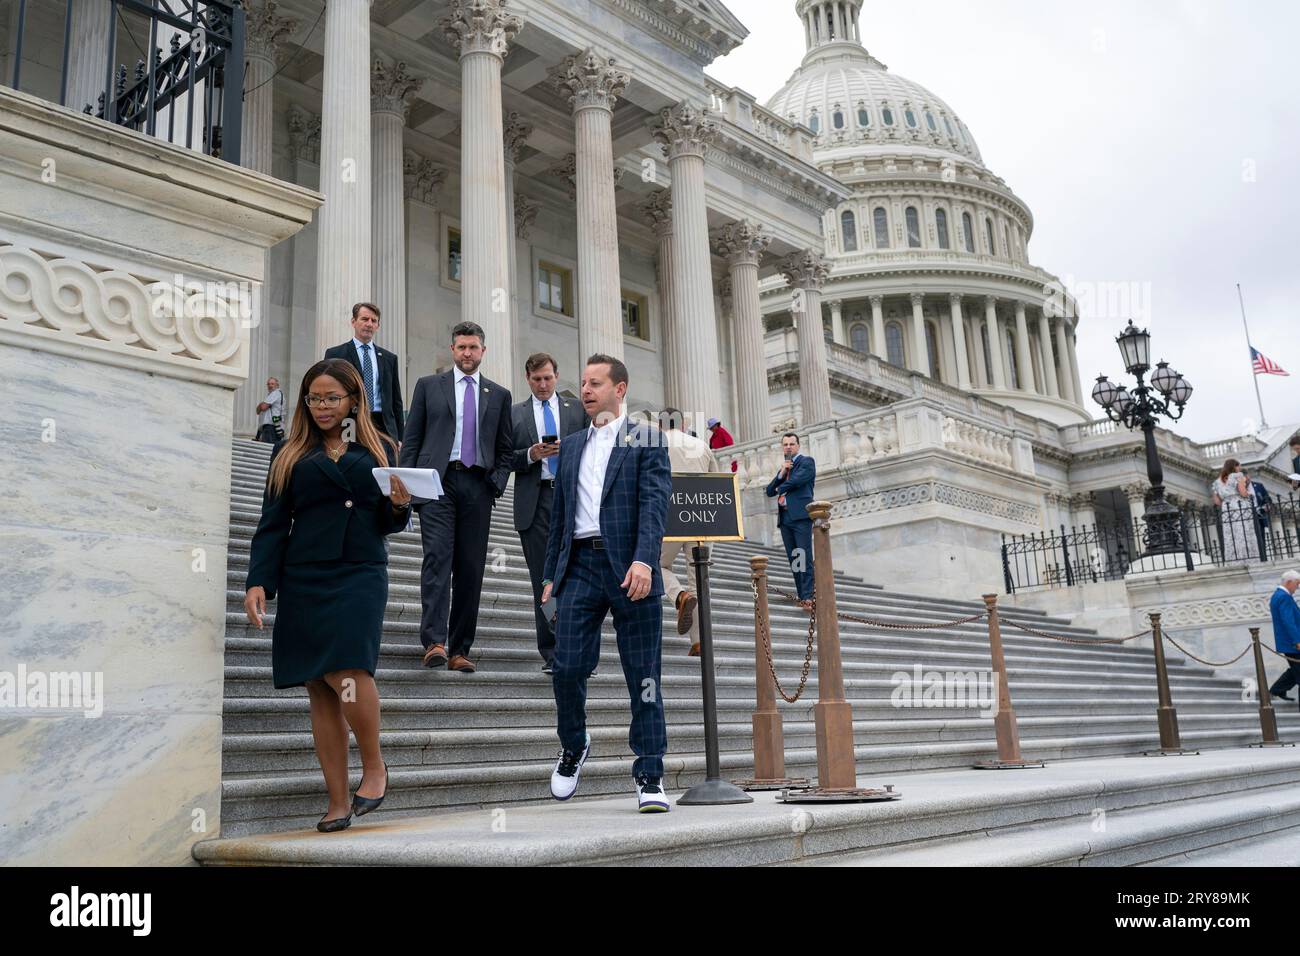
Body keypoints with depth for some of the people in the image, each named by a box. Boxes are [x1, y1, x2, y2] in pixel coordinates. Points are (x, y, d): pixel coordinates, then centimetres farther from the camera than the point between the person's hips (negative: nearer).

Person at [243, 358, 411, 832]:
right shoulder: (290, 452, 11)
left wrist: (400, 506, -7)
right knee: (320, 691, 1)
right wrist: (258, 581, -4)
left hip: (360, 575, -1)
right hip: (303, 580, 2)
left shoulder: (380, 449, 11)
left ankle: (374, 766, 3)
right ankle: (338, 802, 9)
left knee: (345, 673, -21)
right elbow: (272, 523, 7)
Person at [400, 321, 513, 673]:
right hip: (437, 482, -2)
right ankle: (434, 643, -21)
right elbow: (411, 439, 9)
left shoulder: (499, 395, 16)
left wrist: (497, 484, 2)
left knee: (471, 568, 1)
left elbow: (506, 448, 16)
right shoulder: (429, 386, 12)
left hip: (478, 486, 2)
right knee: (438, 557, -16)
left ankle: (459, 650, 5)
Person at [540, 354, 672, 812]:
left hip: (629, 569, -4)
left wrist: (644, 560, -23)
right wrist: (550, 575, 15)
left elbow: (654, 504, -8)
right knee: (567, 667, -3)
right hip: (580, 566, 4)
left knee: (643, 676, 0)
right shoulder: (571, 445, 21)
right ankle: (573, 747, 23)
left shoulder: (645, 441, 5)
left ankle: (650, 777, 8)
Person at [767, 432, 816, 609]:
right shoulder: (783, 467, 25)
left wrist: (780, 489, 4)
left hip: (800, 516, -7)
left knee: (805, 558, -13)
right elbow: (770, 491, 14)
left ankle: (808, 597, -18)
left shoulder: (807, 462, 4)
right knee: (793, 560, 5)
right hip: (784, 518, 7)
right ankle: (802, 596, 6)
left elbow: (797, 480, -15)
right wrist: (781, 473, 0)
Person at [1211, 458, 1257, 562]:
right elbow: (1243, 493, -9)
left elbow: (1217, 501, 13)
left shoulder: (1217, 482, 17)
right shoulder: (1238, 476, 2)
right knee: (1246, 540, -4)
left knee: (1231, 543, 1)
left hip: (1226, 513, 4)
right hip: (1242, 510, -4)